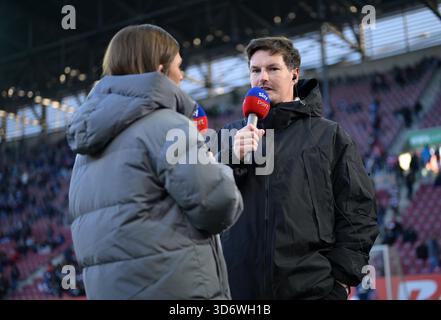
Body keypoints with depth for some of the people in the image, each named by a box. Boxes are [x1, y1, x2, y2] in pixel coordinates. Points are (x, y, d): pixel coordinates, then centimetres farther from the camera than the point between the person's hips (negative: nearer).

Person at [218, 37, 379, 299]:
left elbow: (358, 211, 4)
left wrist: (342, 278, -6)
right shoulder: (232, 134, 13)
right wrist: (231, 159, -13)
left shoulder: (330, 135, 8)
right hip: (239, 286, 2)